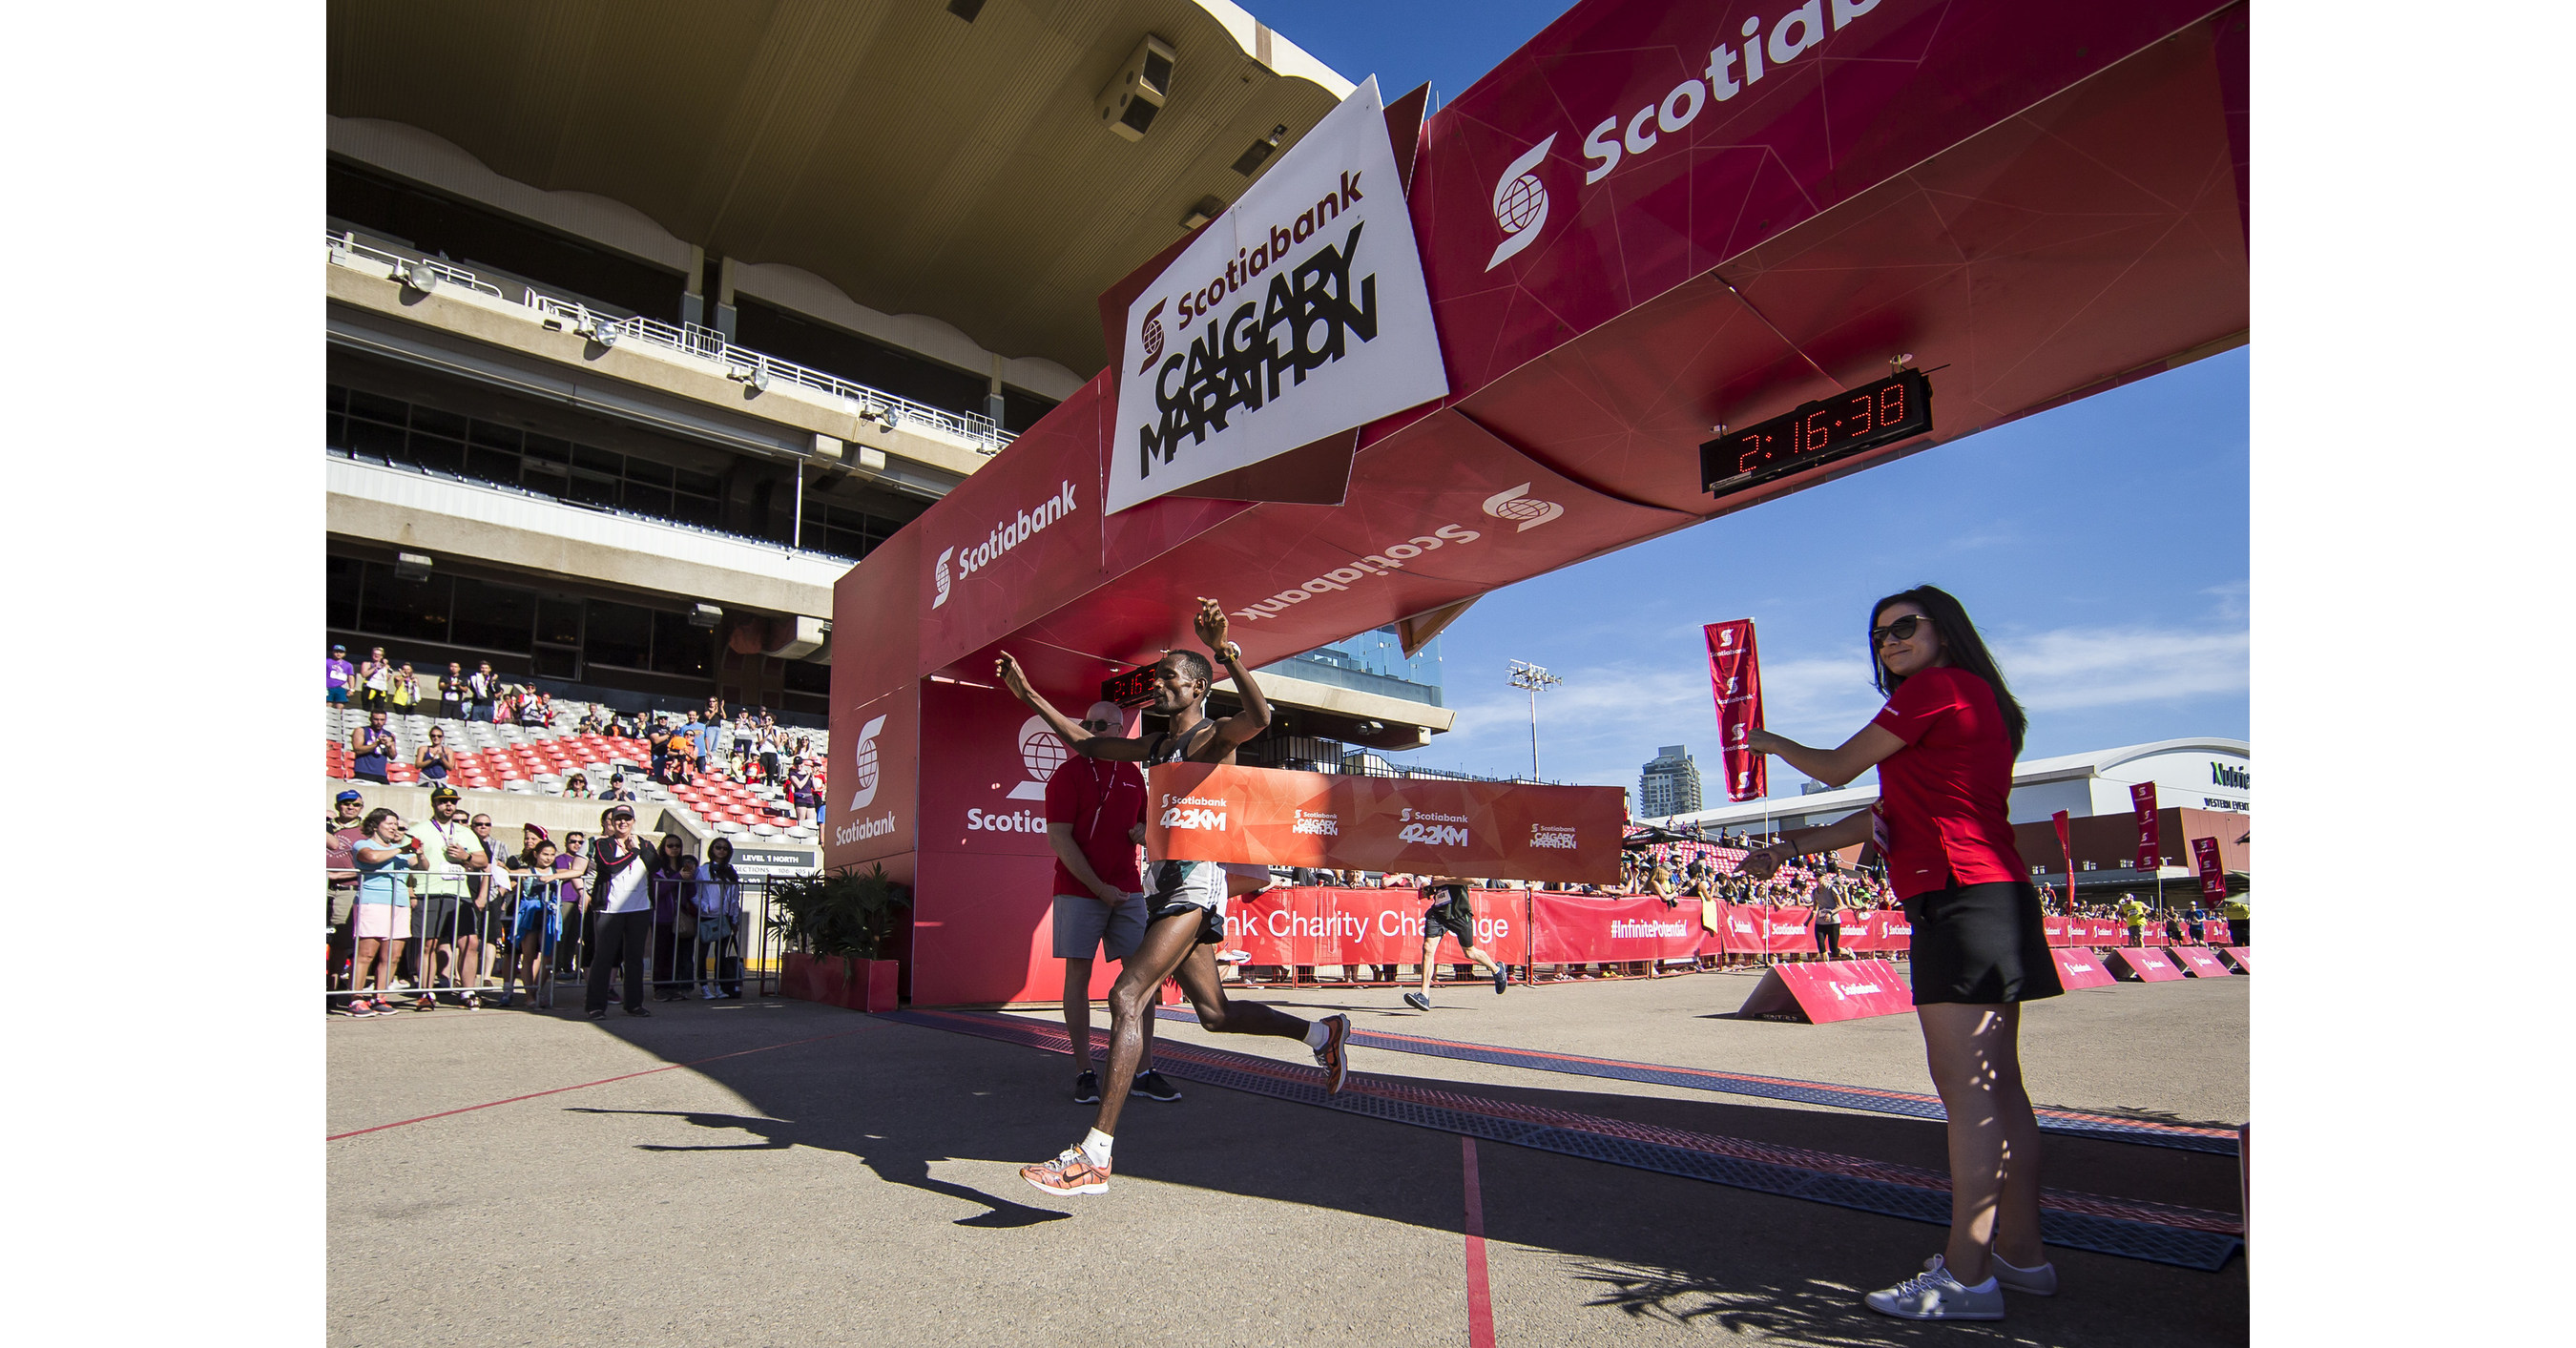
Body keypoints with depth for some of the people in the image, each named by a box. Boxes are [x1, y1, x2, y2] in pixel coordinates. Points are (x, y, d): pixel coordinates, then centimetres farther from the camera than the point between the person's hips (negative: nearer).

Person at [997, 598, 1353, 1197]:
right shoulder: (1158, 745, 20)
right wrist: (1028, 694, 23)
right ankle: (1322, 1034, 31)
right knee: (1215, 1012, 15)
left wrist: (1226, 652, -37)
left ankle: (1095, 1156, -23)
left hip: (1195, 881, -9)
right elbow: (1086, 742, 26)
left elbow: (1260, 717, -27)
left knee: (1127, 996, -21)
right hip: (1162, 883, 9)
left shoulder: (1211, 737, -5)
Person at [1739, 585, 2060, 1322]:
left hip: (1960, 899, -10)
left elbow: (1836, 768, -2)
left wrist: (1772, 742, 17)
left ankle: (1966, 1274, -9)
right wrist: (1796, 846, 20)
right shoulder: (1975, 703, 25)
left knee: (1964, 1086, -11)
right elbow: (1888, 816, 22)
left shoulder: (1937, 687, -6)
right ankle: (2022, 1252, 19)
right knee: (1997, 1085, 12)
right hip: (1997, 896, 10)